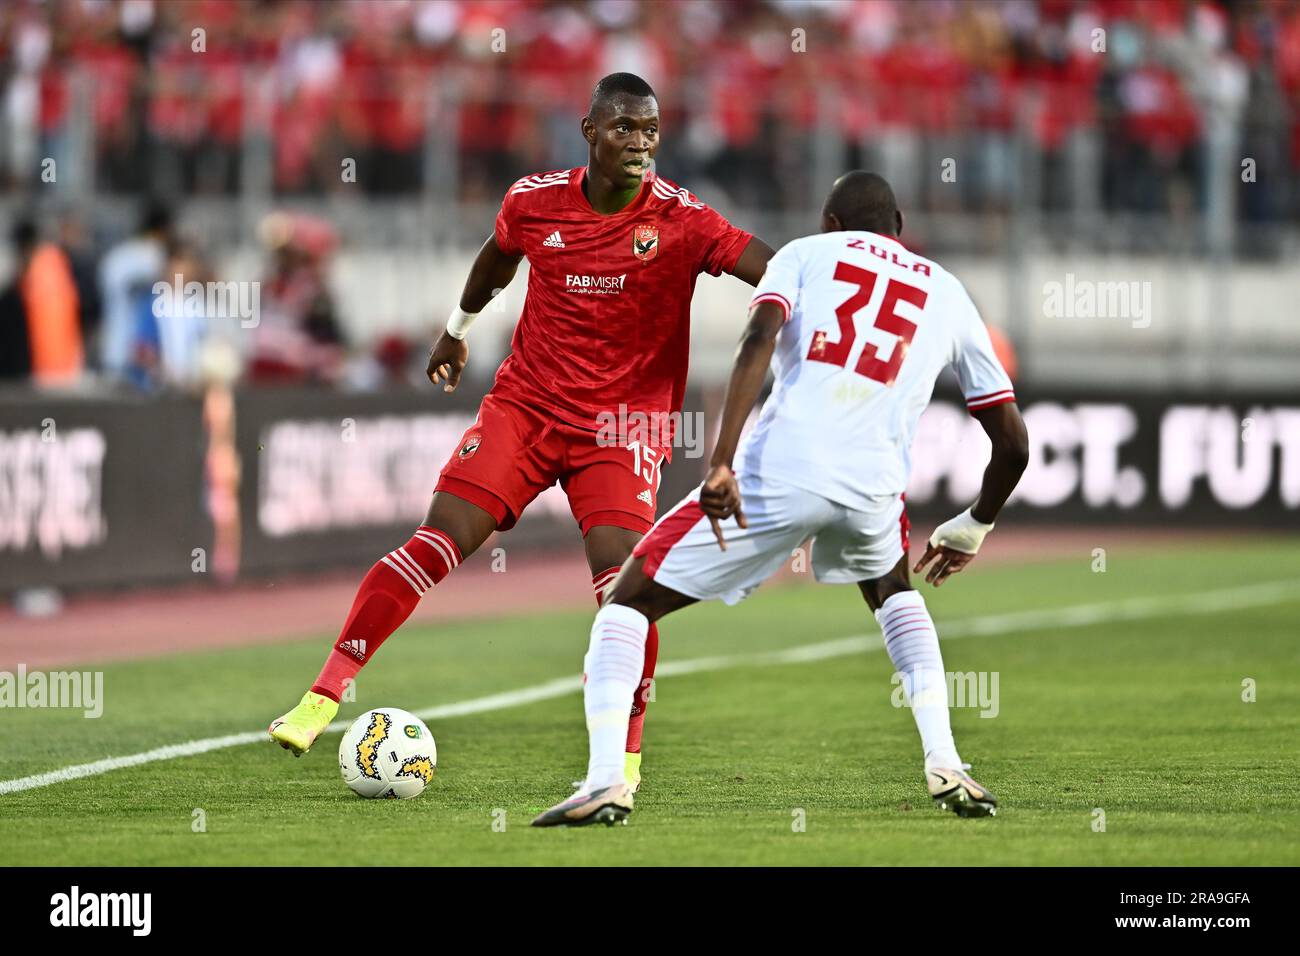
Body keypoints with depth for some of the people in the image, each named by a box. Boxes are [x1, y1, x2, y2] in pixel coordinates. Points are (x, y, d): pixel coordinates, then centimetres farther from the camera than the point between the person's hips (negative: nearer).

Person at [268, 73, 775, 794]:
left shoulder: (679, 219, -13)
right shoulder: (534, 201, -3)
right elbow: (499, 256, 21)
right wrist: (458, 326, 35)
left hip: (623, 425, -2)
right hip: (525, 404, 2)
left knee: (620, 573, -18)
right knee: (438, 540, -12)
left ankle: (626, 756, -3)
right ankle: (323, 696, -6)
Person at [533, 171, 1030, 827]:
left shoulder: (807, 254, 19)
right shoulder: (949, 295, 26)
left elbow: (758, 341, -3)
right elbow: (1013, 442, 26)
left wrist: (722, 461, -12)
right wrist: (973, 529, 43)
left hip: (777, 471, -3)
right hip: (873, 484, 3)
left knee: (627, 604, 13)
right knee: (892, 593, 37)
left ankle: (605, 779, -7)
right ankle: (944, 766, 20)